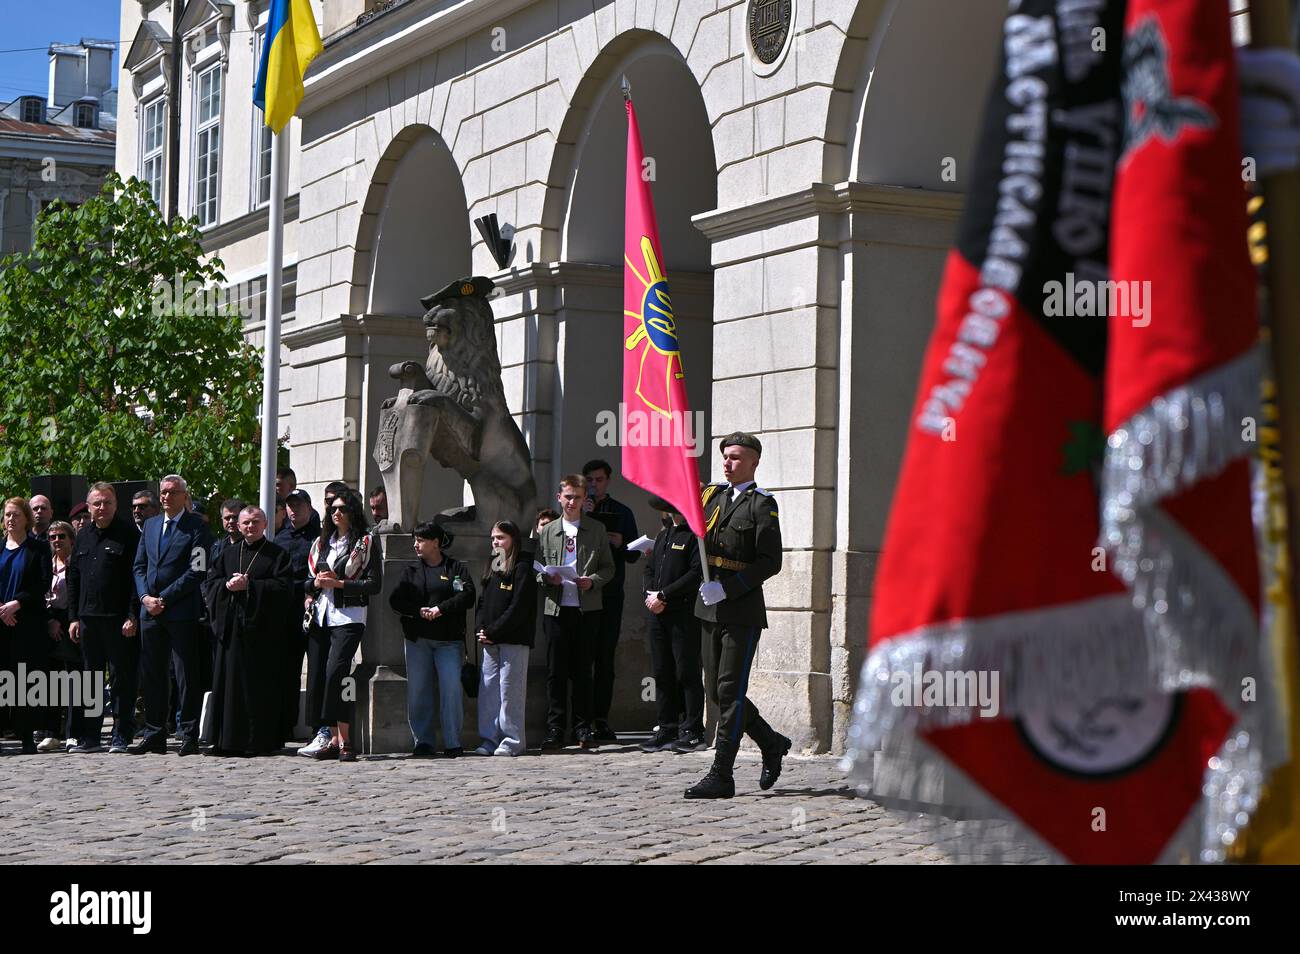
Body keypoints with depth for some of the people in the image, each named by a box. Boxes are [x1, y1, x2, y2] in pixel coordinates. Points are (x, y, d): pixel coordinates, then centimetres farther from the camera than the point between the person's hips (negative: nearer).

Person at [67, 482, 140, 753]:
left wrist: (133, 617, -15)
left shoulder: (128, 533, -4)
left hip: (119, 619, -6)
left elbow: (136, 576, -9)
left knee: (122, 678, -1)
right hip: (88, 619, 6)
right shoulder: (84, 537, 14)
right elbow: (73, 579, 16)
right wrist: (73, 617, 9)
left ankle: (122, 736, 4)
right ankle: (90, 737, 16)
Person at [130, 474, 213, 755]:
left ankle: (189, 737, 1)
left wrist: (163, 599, -11)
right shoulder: (150, 525, 17)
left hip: (182, 611, -6)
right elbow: (139, 566, 16)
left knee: (187, 675, -2)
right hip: (150, 611, 6)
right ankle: (154, 735, 14)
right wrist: (145, 597, -1)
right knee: (152, 674, 7)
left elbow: (196, 571, -10)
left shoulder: (196, 527, -3)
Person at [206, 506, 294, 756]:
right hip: (231, 628, 4)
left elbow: (283, 586, -8)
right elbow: (212, 579, 13)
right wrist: (228, 584, -7)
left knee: (258, 686, -4)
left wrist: (249, 585, -12)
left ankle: (258, 742, 0)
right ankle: (228, 740, 6)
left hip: (261, 629, -4)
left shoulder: (277, 554, 3)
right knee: (229, 684, 2)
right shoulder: (229, 553, 18)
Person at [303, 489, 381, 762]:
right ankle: (333, 738, 7)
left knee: (335, 671, -21)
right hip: (320, 616, 6)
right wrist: (316, 583, -1)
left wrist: (339, 583, -12)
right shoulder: (321, 542, 19)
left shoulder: (365, 543, 2)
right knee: (317, 675, -1)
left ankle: (344, 741, -18)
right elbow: (308, 579, 22)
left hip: (348, 616, -6)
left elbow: (374, 584, -6)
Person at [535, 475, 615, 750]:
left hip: (587, 609, -1)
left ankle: (583, 728, 9)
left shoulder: (597, 529, 8)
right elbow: (536, 569, 12)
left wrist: (592, 581, -11)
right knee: (556, 672, 0)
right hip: (556, 609, 1)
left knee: (582, 671, 2)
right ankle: (555, 728, 5)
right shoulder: (547, 531, 10)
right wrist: (547, 579, -9)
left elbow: (608, 567, 8)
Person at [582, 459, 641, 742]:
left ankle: (601, 719, 3)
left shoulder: (622, 512, 12)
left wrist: (620, 543, -11)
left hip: (610, 594, 0)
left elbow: (634, 555, 10)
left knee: (605, 657, 0)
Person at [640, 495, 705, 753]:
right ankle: (668, 729, 15)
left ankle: (693, 732, 0)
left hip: (684, 613, -8)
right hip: (658, 614, 8)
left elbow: (696, 573, -16)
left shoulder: (696, 534, -7)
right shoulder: (664, 534, 20)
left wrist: (664, 595, -16)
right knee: (663, 672, 9)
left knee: (687, 672, -5)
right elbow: (649, 569, 20)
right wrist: (650, 593, -1)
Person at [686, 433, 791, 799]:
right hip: (711, 608, 7)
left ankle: (721, 776, -4)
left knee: (730, 691, -7)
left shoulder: (762, 504, -6)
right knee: (715, 689, 10)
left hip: (743, 610, -7)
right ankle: (771, 743, 28)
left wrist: (727, 588, -19)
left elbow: (770, 561, -13)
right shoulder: (711, 496, 14)